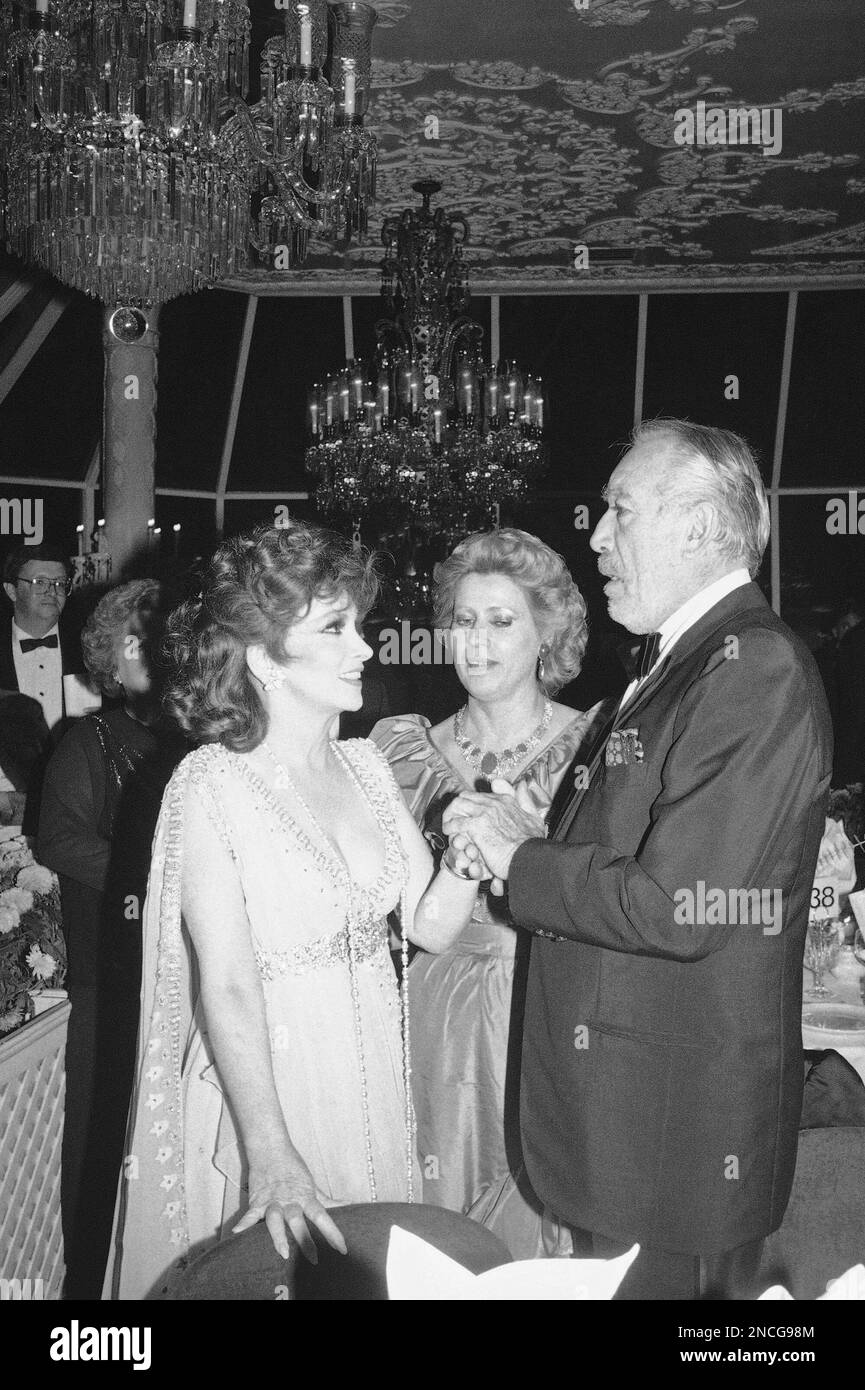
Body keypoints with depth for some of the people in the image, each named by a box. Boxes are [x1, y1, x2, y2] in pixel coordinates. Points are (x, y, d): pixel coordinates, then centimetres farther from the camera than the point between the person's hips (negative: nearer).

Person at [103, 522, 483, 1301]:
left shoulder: (365, 766, 2)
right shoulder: (213, 785, -16)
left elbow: (430, 925, 2)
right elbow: (225, 986, -21)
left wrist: (467, 861, -18)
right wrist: (272, 1160, -27)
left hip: (373, 1078, 6)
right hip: (263, 1082, -6)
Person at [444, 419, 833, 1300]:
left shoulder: (756, 671, -20)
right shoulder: (675, 663, 11)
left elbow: (678, 909, -26)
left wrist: (522, 862, -14)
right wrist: (526, 839, -1)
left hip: (682, 1126, -9)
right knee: (606, 1276, 20)